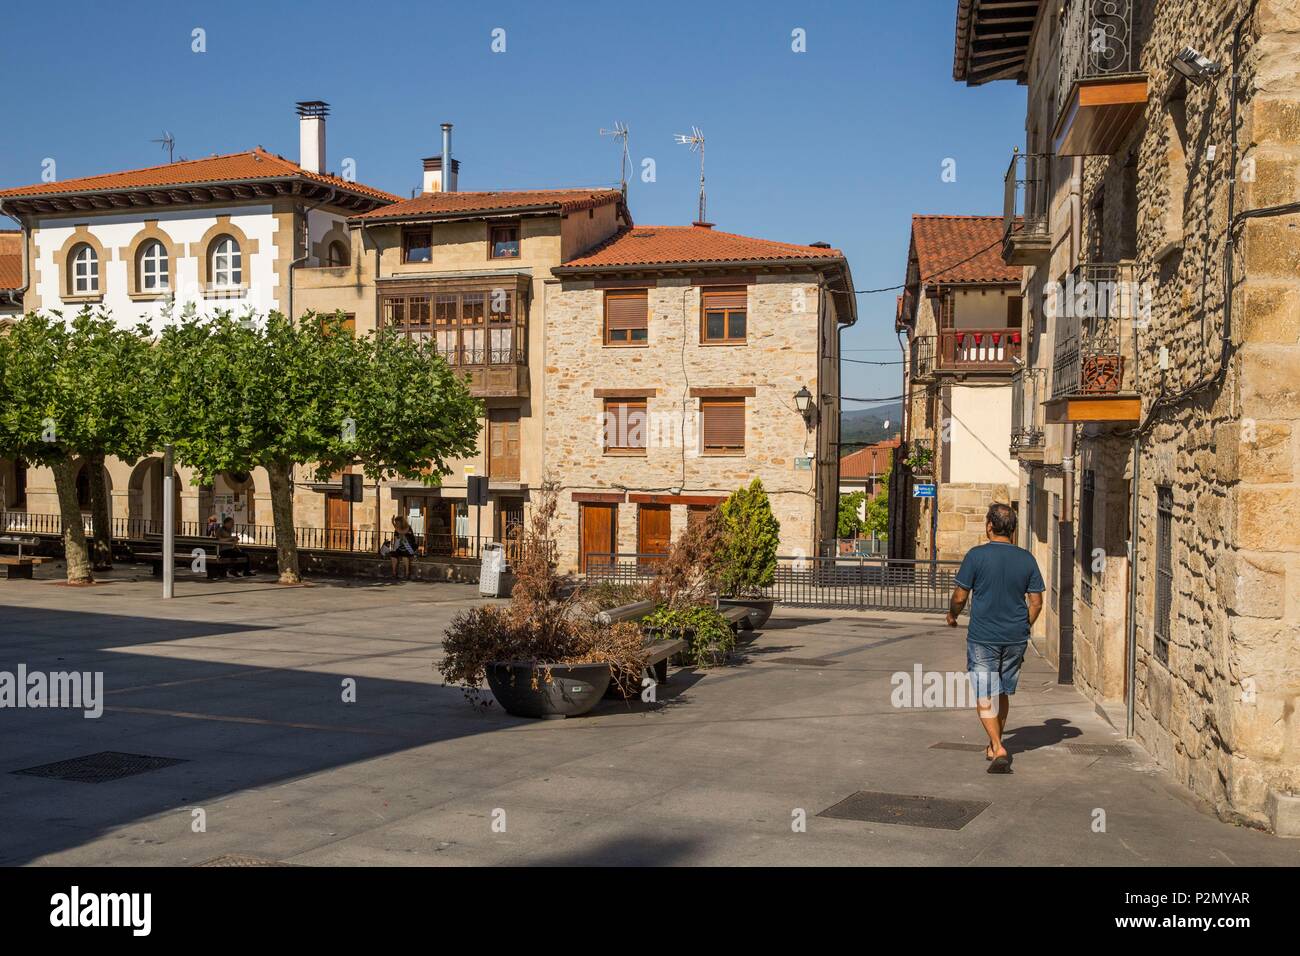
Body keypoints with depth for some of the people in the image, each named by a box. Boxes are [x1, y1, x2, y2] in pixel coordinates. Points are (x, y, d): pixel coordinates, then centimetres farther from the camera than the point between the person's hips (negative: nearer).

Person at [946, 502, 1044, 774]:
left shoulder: (976, 555, -11)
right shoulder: (1026, 559, 1)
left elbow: (960, 596, -7)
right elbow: (1036, 602, 4)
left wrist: (952, 616, 13)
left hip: (982, 637, -4)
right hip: (1016, 639, 4)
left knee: (985, 699, 1)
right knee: (1003, 694, 18)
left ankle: (999, 750, -13)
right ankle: (994, 747, 30)